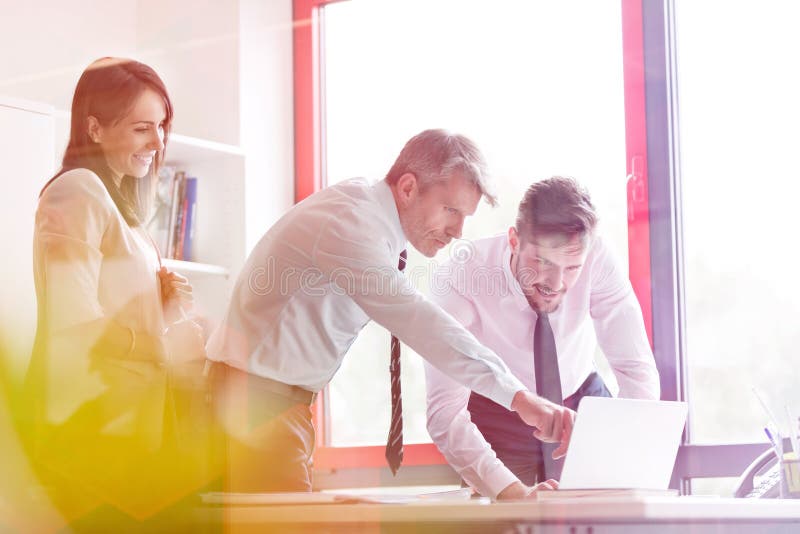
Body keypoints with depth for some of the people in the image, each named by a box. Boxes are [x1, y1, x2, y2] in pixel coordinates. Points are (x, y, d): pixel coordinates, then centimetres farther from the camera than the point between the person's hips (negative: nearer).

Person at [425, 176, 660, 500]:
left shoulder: (596, 260, -26)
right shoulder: (458, 282, -32)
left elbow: (636, 369, -23)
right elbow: (445, 413, -37)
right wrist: (513, 492, -49)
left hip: (581, 405, 2)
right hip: (496, 418, -2)